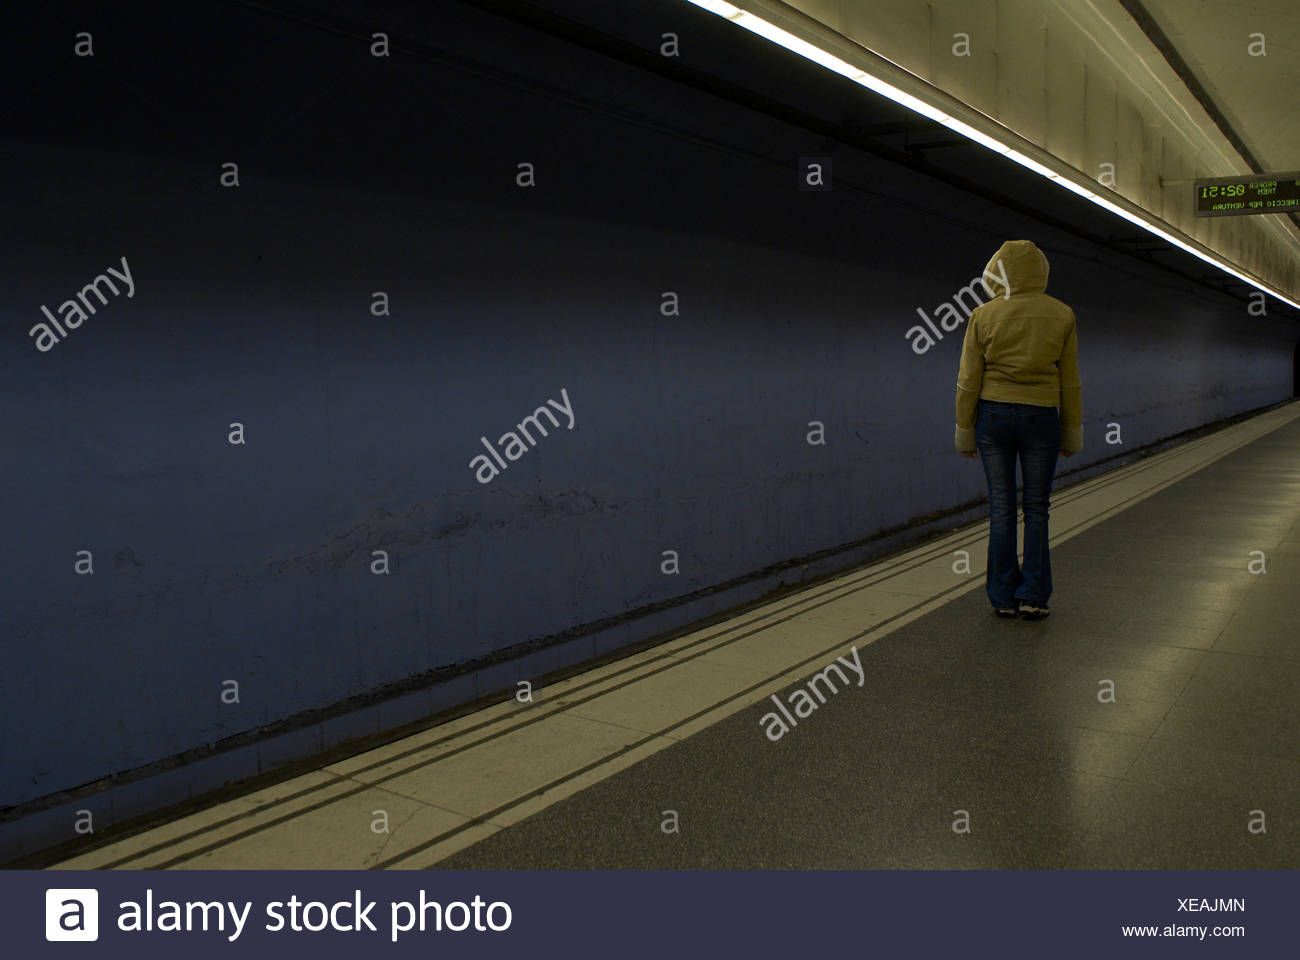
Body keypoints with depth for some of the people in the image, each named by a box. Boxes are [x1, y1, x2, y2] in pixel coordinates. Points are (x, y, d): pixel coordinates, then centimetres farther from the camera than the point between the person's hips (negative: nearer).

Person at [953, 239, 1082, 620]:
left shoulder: (983, 317, -4)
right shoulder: (1060, 315, -1)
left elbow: (969, 381, -3)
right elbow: (1069, 382, 2)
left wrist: (964, 431, 5)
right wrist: (1071, 432, 10)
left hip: (992, 416, 0)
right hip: (1040, 418, 0)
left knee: (1001, 508, 6)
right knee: (1036, 509, 10)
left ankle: (1003, 598, 9)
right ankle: (1032, 596, 6)